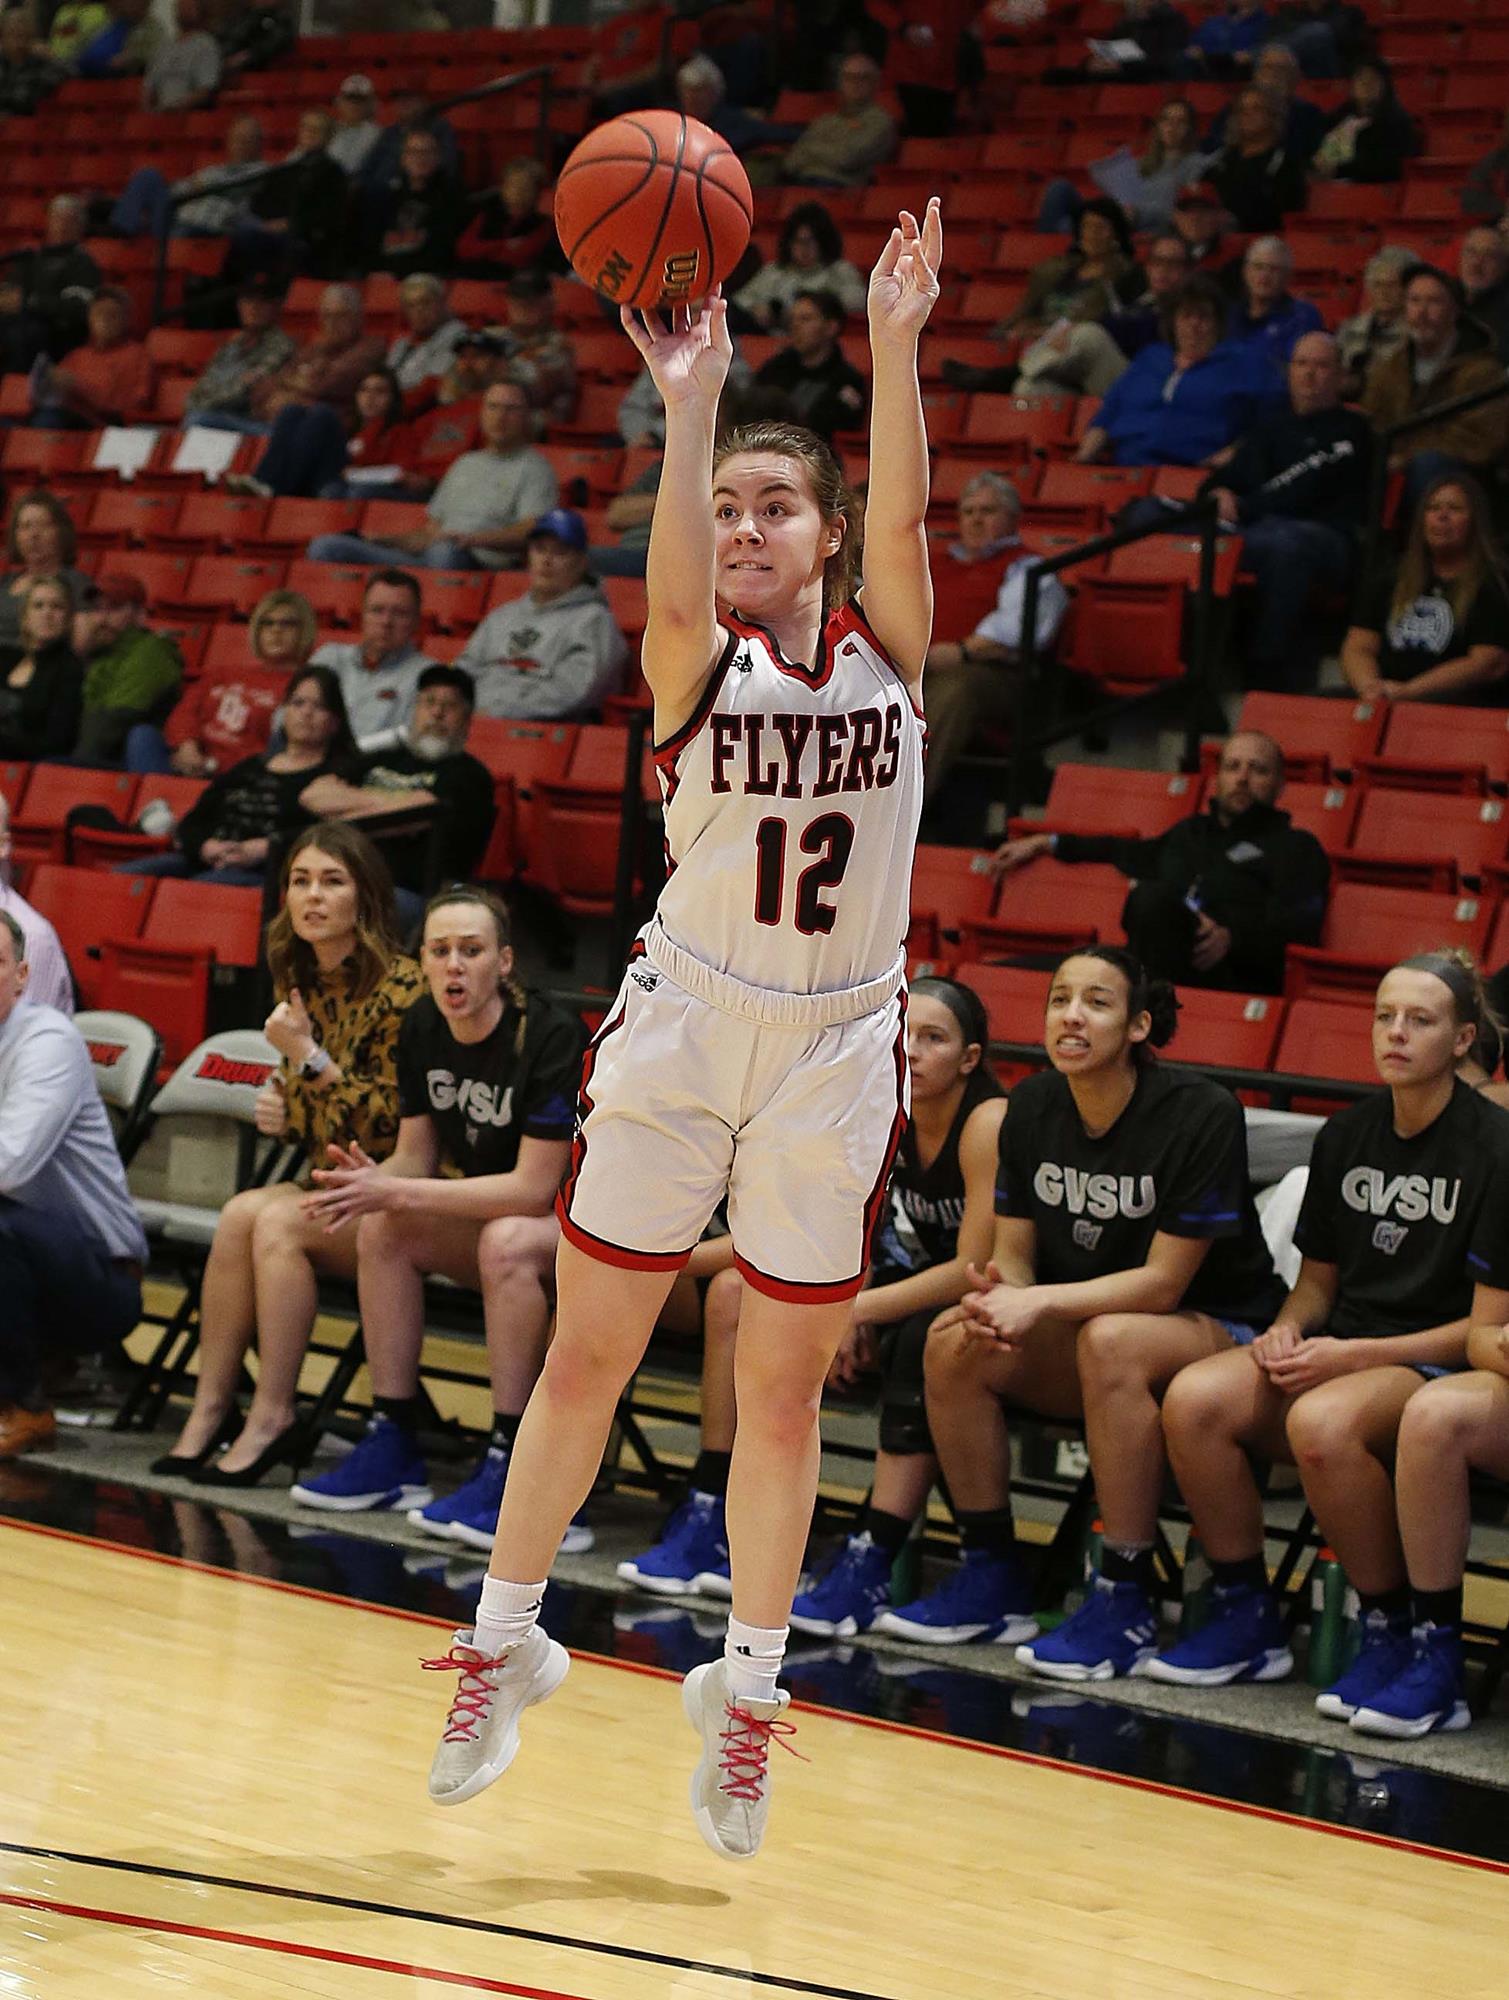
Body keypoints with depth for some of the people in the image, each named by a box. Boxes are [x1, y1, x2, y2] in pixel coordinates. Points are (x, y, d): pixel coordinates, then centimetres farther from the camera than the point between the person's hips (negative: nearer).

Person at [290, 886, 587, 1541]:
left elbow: (534, 1187, -27)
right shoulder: (423, 1028, -3)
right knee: (384, 1228, -13)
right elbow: (417, 1156, 2)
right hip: (491, 1213, 7)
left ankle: (507, 1463, -29)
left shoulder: (550, 1037, -24)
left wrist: (398, 1193, -29)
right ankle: (392, 1447, -8)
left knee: (509, 1240, -34)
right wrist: (374, 1180, -23)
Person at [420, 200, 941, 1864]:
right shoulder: (698, 659, -4)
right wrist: (688, 408, -42)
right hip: (683, 1026, -1)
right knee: (586, 1358, 4)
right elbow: (676, 588, -28)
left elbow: (900, 515, -18)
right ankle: (506, 1639, 21)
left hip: (838, 1050, 1)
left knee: (782, 1396, 8)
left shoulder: (888, 646, 1)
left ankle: (743, 1690, 21)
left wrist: (893, 347, -32)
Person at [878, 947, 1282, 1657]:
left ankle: (1125, 1601, -27)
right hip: (1080, 1331, 6)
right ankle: (989, 1580, -7)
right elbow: (1014, 1255, 0)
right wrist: (999, 1295, -24)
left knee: (1111, 1340, -37)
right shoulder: (1032, 1106, -2)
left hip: (1217, 1331, -6)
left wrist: (1039, 1302, -29)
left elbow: (1163, 1281, -21)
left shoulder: (1201, 1112, -20)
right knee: (953, 1341, -18)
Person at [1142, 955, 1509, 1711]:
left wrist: (1352, 1356, -16)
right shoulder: (1346, 1135, 10)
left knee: (1322, 1421, -38)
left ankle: (1392, 1631, -17)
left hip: (1442, 1370, -6)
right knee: (1194, 1399, -23)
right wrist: (1287, 1331, -3)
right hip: (1340, 1357, 6)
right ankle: (1245, 1616, -7)